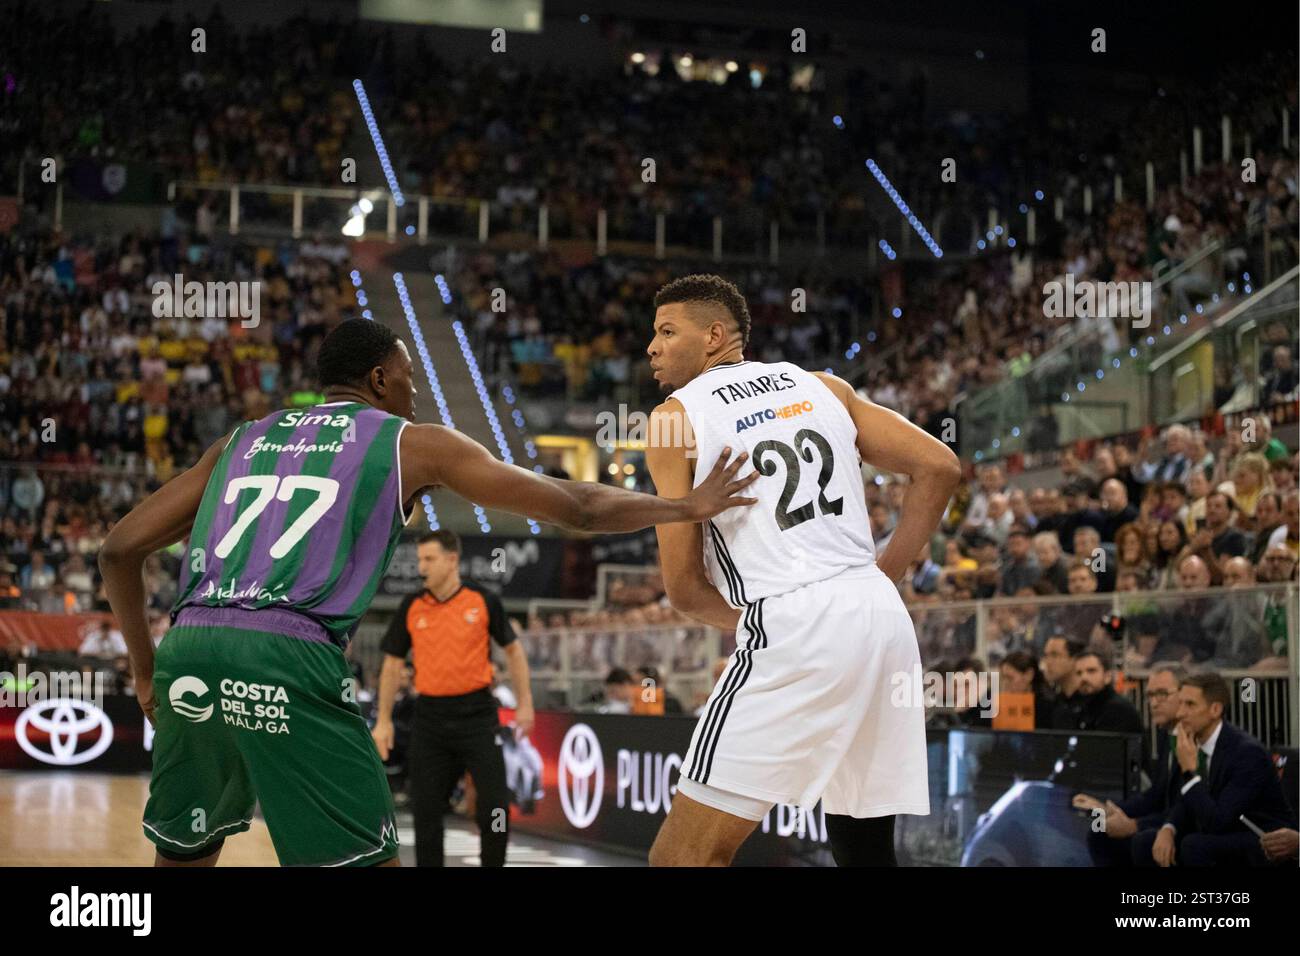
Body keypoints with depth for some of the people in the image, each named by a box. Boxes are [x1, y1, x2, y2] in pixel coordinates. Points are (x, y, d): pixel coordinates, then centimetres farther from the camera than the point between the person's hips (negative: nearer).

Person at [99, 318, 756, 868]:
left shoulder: (242, 441, 26)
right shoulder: (412, 443, 15)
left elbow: (119, 550, 22)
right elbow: (577, 507, 15)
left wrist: (147, 670, 32)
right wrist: (688, 506, 25)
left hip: (187, 648, 5)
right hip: (288, 659, -5)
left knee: (183, 855, 25)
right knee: (364, 861, 8)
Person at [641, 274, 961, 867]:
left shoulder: (676, 416, 5)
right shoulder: (821, 386, 19)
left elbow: (685, 588, 3)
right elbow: (939, 468, 14)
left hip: (792, 632, -7)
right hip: (883, 618, 7)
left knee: (682, 858, -4)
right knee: (863, 848, 20)